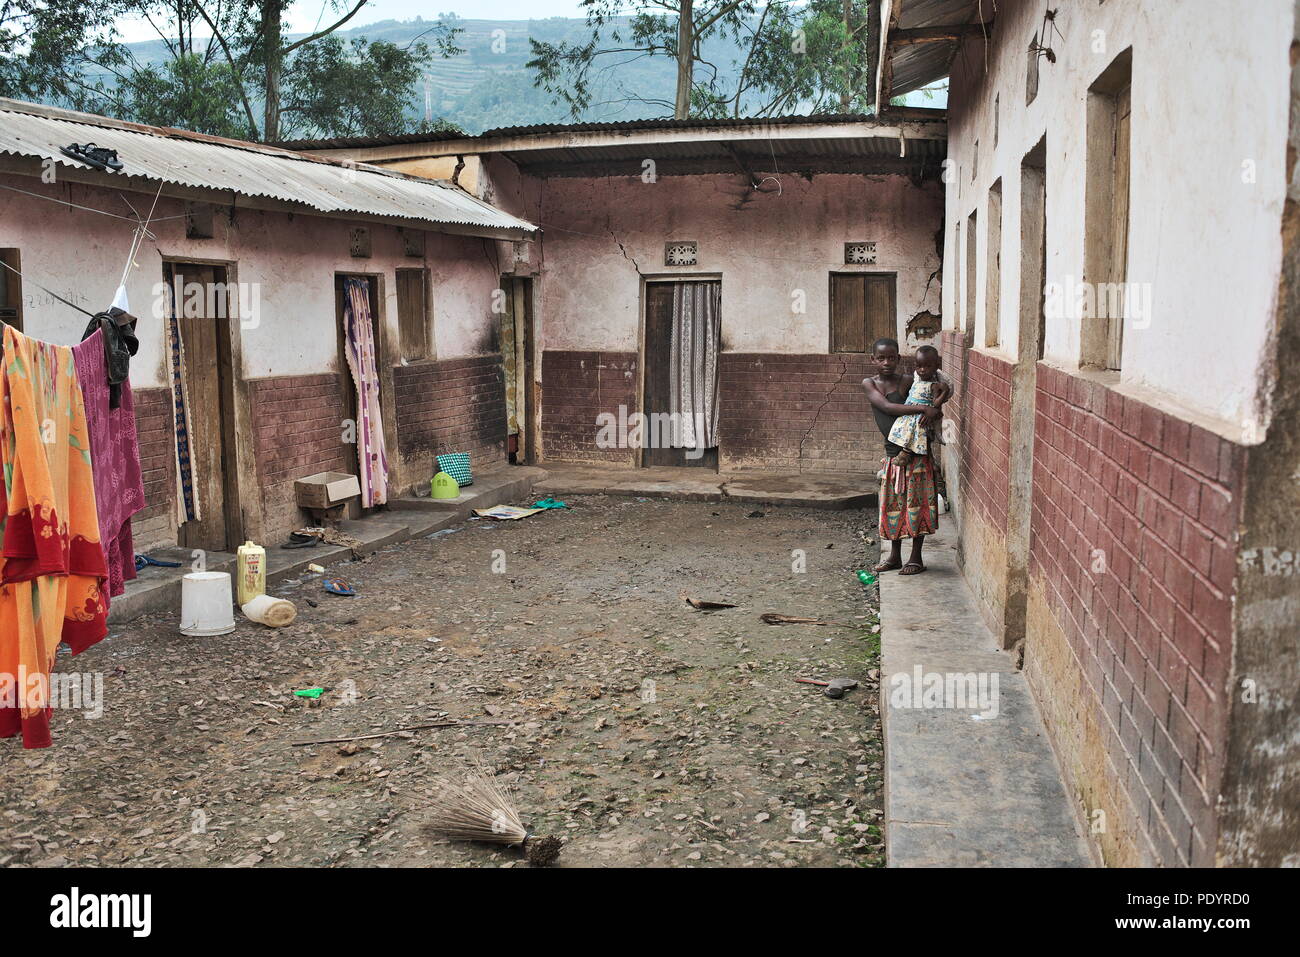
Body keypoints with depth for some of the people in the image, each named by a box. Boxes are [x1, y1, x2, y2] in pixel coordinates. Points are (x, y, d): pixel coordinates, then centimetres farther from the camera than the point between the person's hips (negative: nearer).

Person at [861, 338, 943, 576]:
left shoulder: (907, 382, -5)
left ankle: (916, 558, 11)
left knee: (916, 503, 1)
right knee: (893, 504, 11)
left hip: (916, 452, -3)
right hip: (892, 452, 3)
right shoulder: (869, 384, -2)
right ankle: (895, 556, 24)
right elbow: (887, 407, -18)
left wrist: (935, 410, -21)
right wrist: (923, 409, -26)